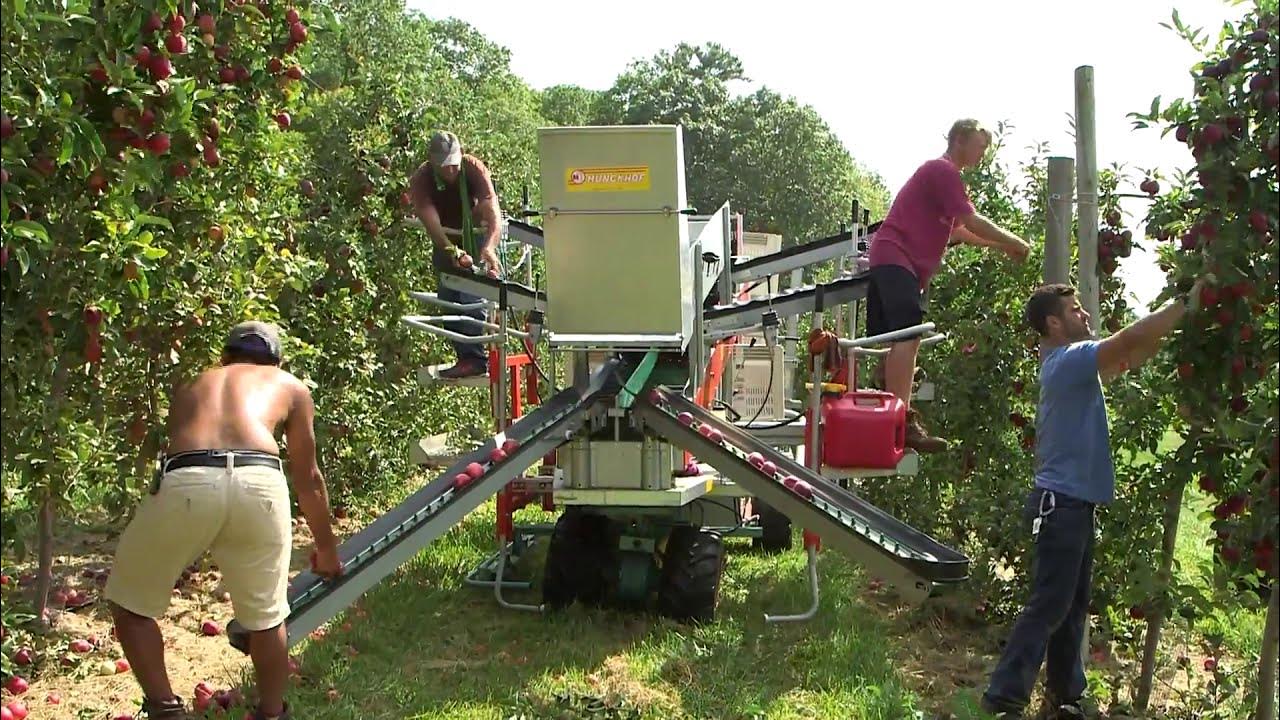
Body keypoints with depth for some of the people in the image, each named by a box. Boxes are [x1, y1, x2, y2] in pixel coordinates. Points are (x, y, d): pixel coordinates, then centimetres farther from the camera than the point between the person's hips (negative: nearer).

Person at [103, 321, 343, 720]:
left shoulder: (191, 385, 35)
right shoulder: (291, 386, 33)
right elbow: (307, 479, 39)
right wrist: (326, 549, 53)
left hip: (186, 479, 0)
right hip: (259, 480, 0)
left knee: (130, 604, 22)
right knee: (266, 618, 21)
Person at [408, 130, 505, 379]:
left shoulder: (474, 169, -28)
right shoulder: (421, 180, -24)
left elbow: (494, 214, -38)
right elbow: (432, 224, -34)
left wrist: (489, 248, -56)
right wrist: (451, 251, -53)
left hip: (477, 232, -3)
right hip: (446, 238, 3)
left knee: (471, 298, -17)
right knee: (447, 299, 2)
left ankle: (473, 358, -20)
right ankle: (467, 356, 8)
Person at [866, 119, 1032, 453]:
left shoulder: (940, 174, 25)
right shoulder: (942, 171, -7)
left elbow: (957, 230, 31)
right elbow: (972, 221, -11)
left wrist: (1001, 246, 26)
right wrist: (1013, 243, 0)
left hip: (892, 261, 11)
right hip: (897, 258, -11)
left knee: (901, 338, 9)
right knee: (908, 335, -21)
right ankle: (903, 421, -29)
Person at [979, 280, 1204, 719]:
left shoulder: (1072, 363, 16)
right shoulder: (1068, 360, -14)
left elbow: (1128, 358, 20)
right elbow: (1132, 339, -23)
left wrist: (1178, 322, 10)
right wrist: (1188, 303, -13)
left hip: (1072, 505, 10)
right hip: (1062, 504, -10)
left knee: (1072, 606, 14)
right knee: (1048, 607, -10)